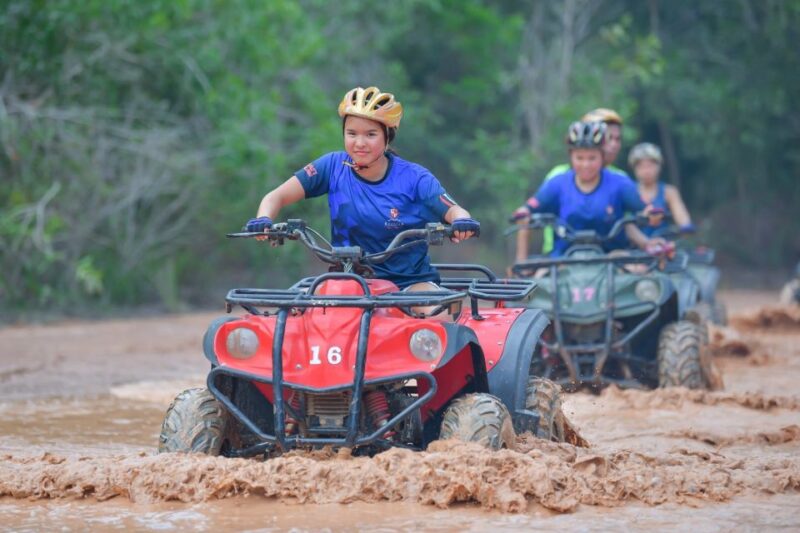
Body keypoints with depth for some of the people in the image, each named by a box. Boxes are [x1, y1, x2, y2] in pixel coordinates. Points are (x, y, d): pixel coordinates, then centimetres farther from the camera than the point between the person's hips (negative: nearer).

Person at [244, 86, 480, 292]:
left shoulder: (413, 177, -7)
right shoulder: (334, 166, -2)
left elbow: (453, 211, -16)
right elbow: (277, 196, -4)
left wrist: (462, 222, -40)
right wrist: (263, 220, -26)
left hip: (410, 281, -1)